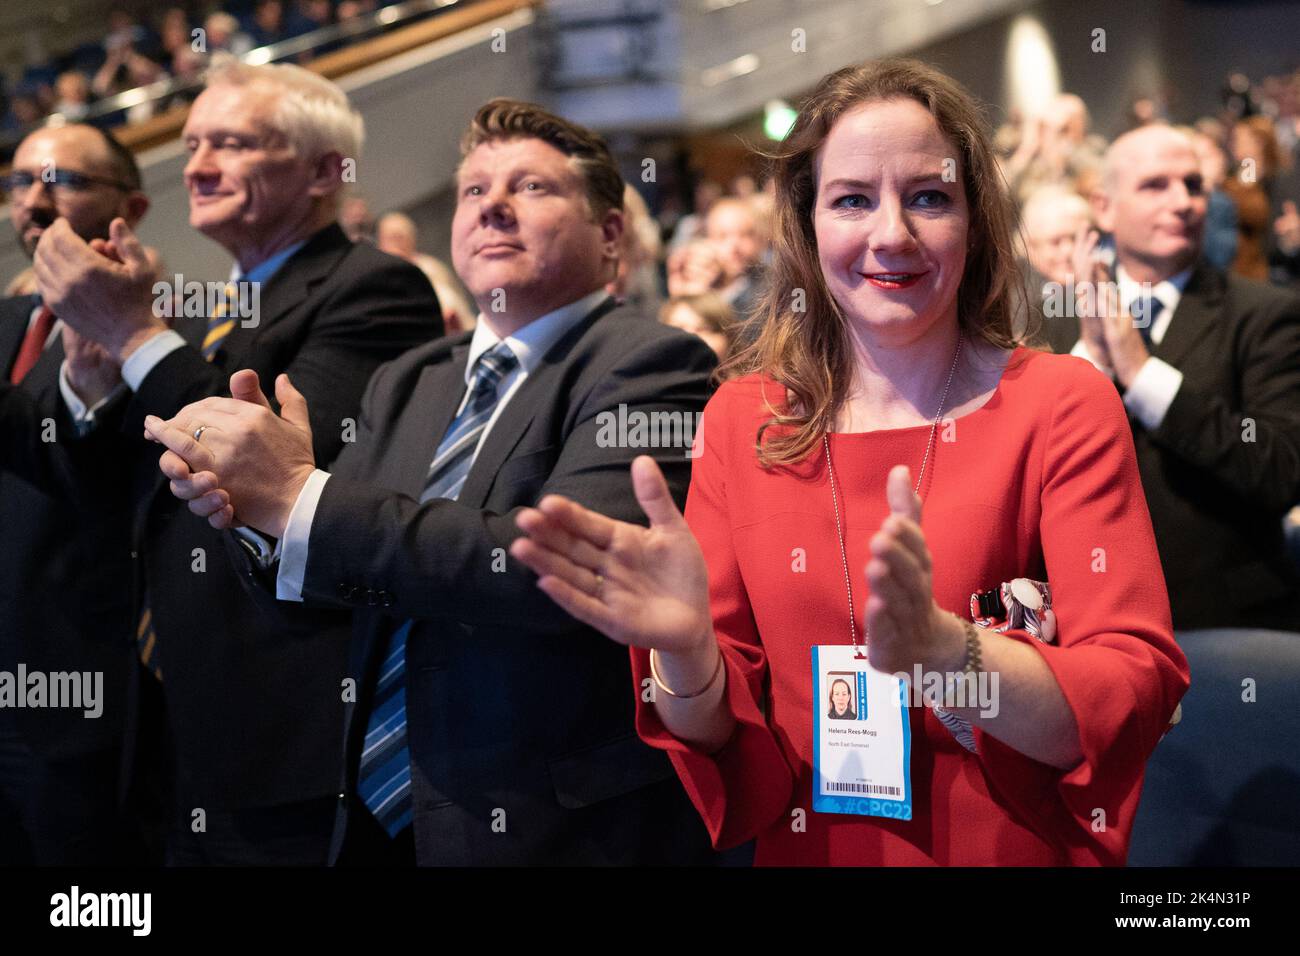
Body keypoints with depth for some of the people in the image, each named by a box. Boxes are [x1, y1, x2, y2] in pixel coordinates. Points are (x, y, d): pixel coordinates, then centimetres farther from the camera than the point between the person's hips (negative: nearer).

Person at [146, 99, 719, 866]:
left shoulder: (650, 365, -12)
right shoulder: (406, 386, 11)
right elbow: (329, 575, 10)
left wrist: (302, 499, -24)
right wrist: (246, 502, -12)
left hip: (559, 830, -6)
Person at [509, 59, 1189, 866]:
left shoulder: (1063, 405, -7)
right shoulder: (742, 420, -2)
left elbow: (1138, 699, -15)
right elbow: (723, 736, -1)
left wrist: (941, 651, -31)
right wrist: (685, 653, -21)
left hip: (1019, 850, -2)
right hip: (806, 848, 2)